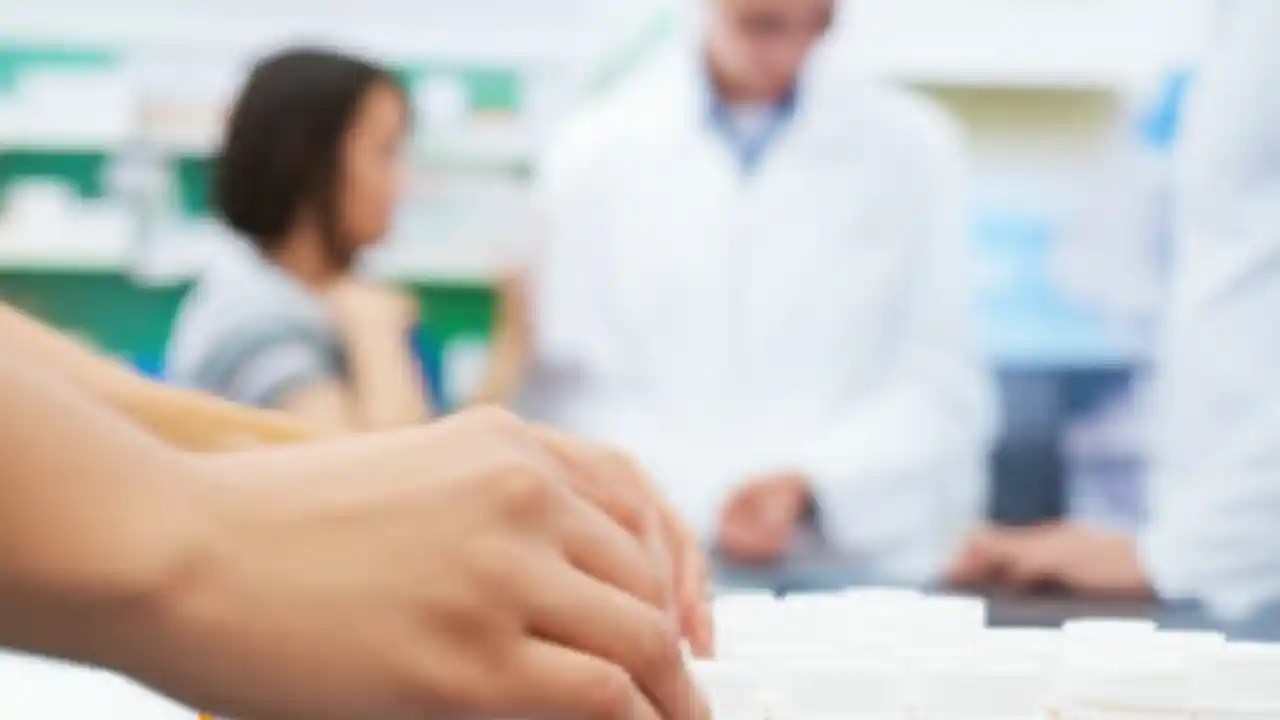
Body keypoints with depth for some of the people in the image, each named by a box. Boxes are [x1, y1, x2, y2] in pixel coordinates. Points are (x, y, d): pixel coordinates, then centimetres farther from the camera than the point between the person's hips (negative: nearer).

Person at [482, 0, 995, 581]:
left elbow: (942, 388, 2)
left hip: (869, 570, 0)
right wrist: (710, 503, -12)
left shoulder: (912, 149, 5)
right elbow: (568, 390, 2)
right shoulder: (595, 153, 4)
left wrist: (810, 485, -14)